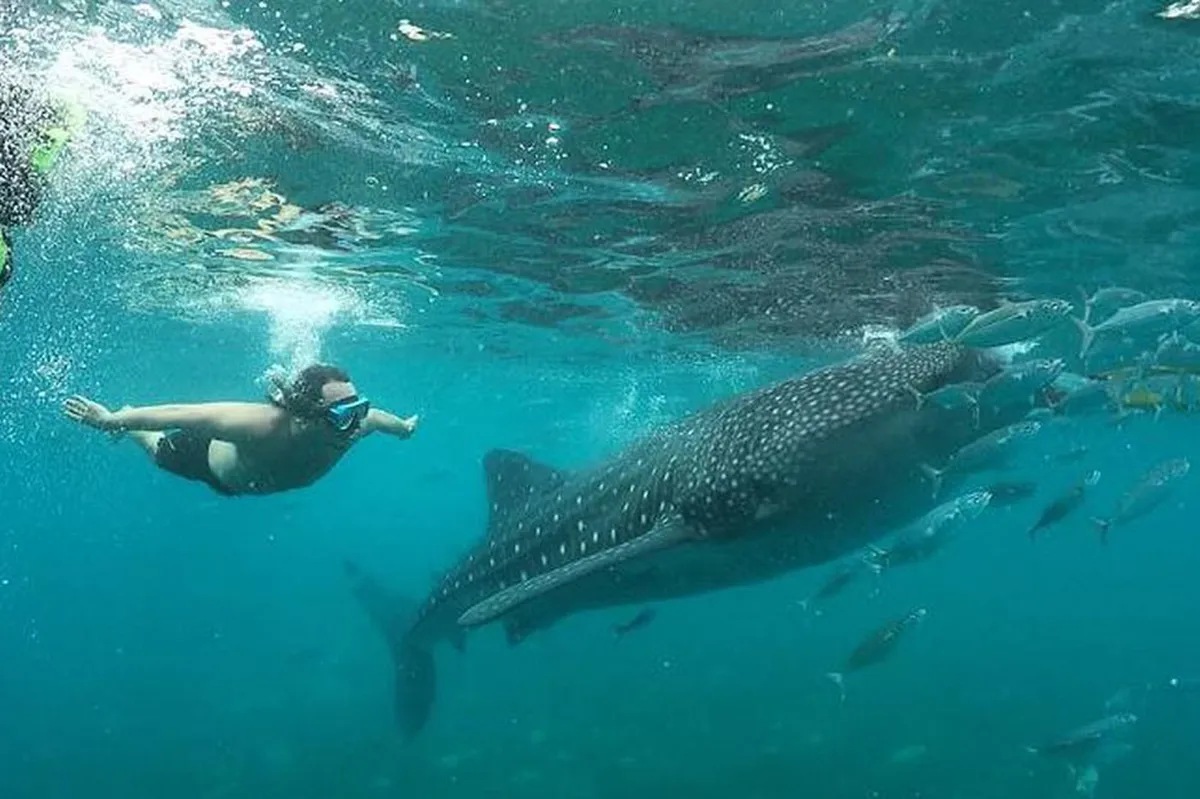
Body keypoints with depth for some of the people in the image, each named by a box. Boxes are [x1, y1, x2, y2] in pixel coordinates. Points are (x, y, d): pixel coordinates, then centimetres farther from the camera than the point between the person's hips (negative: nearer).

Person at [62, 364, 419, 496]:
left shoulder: (354, 422, -36)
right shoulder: (265, 425, -52)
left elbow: (377, 416, -11)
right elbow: (185, 413, -44)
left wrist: (404, 426, 11)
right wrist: (113, 419, -37)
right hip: (208, 456, -5)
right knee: (158, 448, 29)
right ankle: (126, 420, 59)